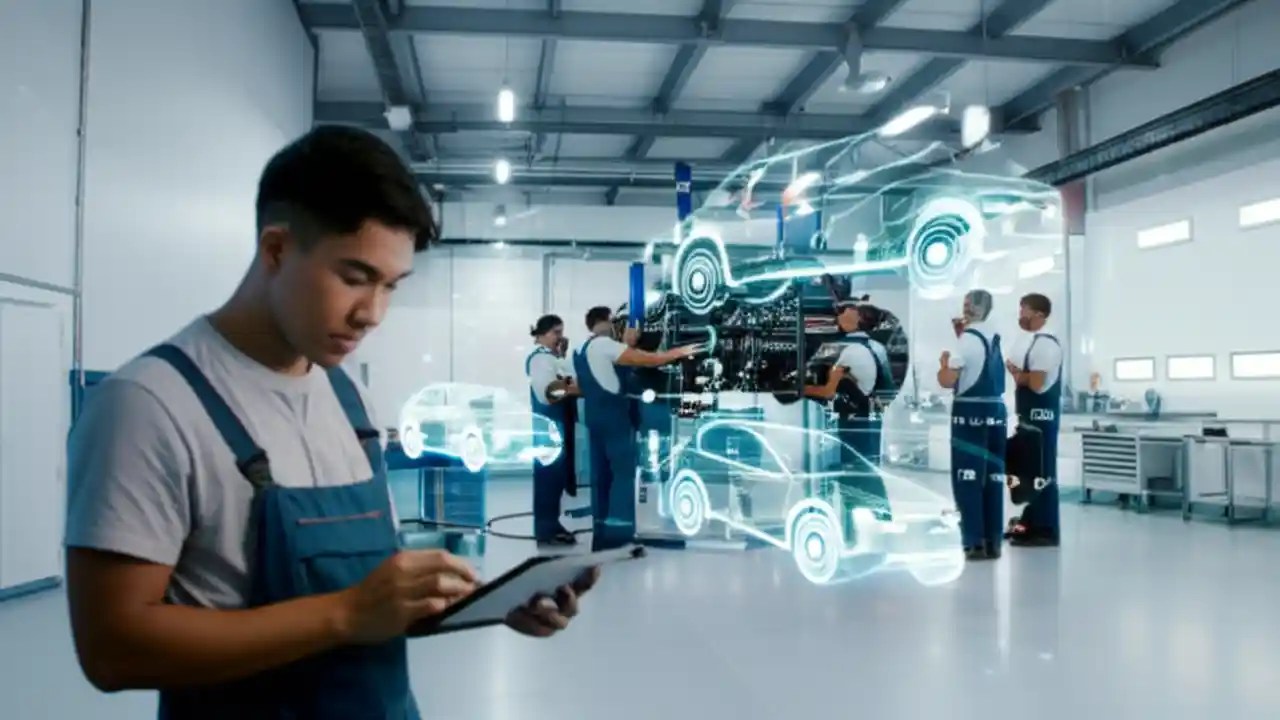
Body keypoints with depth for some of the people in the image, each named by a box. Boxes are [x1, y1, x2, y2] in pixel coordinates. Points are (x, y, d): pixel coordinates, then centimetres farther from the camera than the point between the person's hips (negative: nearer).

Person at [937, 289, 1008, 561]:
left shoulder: (967, 338, -12)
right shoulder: (994, 337, 10)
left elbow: (947, 381, -15)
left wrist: (944, 361, 4)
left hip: (970, 413, -7)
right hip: (996, 412, 7)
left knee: (968, 478, -3)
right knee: (993, 477, 9)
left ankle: (975, 542, -6)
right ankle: (993, 541, 13)